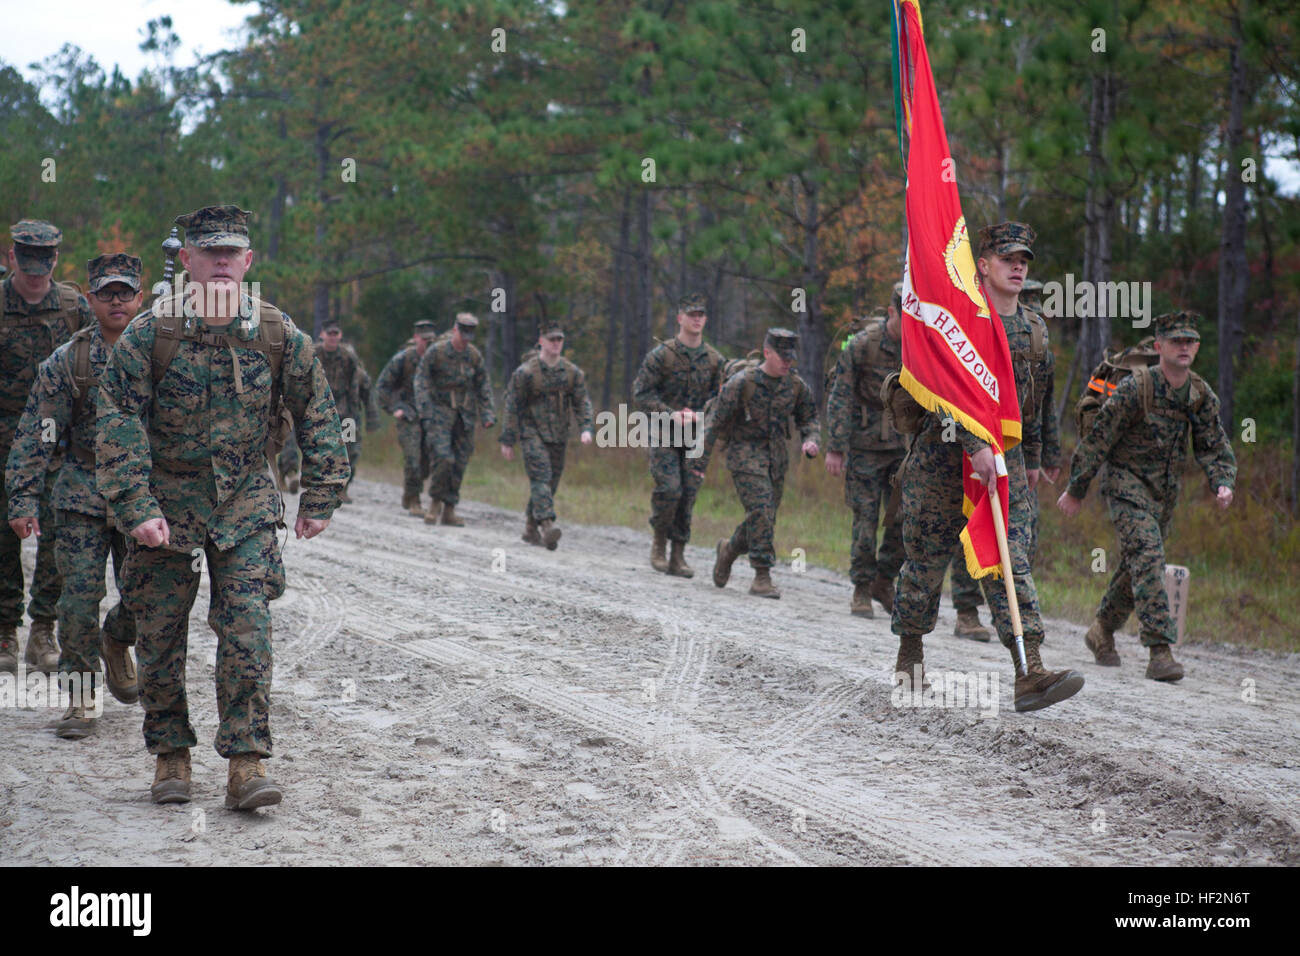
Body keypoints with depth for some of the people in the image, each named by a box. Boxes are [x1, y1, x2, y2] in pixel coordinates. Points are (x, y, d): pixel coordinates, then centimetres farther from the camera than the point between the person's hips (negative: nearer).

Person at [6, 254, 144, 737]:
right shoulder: (67, 361, -3)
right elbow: (35, 435, -3)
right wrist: (23, 500, -10)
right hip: (84, 493, -1)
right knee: (80, 595, -7)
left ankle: (116, 641, 36)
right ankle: (79, 694, 6)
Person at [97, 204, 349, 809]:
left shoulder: (278, 335, -4)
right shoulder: (148, 334, -11)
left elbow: (316, 414, 7)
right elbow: (119, 423, -12)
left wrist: (320, 498, 6)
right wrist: (136, 507, -19)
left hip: (245, 504, 1)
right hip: (165, 505, -1)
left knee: (247, 632, -9)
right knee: (159, 636, 5)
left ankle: (246, 763, -7)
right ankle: (170, 755, 20)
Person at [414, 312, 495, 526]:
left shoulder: (474, 355, 5)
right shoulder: (435, 351, -6)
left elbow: (483, 386, 13)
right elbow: (421, 380, -6)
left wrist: (487, 414, 6)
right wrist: (425, 411, -15)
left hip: (464, 415, 4)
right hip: (440, 412, -4)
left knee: (459, 463, 2)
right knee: (443, 458, -18)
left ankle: (449, 510, 10)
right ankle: (435, 503, -2)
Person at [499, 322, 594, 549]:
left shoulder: (572, 372, 6)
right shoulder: (526, 372, -7)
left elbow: (582, 402, 6)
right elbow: (512, 406, -5)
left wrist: (586, 428, -12)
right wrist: (508, 441, -6)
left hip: (558, 436, 5)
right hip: (532, 433, -5)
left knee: (551, 482, 7)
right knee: (541, 478, -19)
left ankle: (531, 528, 20)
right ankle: (547, 525, -31)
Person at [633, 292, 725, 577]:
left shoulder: (714, 359, 6)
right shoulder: (661, 355, -6)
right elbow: (641, 394, -7)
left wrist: (699, 415, -7)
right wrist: (671, 414, -17)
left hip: (695, 438, 3)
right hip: (663, 436, -3)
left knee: (689, 495, 0)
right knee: (669, 489, -17)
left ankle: (678, 556, 8)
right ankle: (659, 543, 5)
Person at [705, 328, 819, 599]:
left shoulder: (797, 386, 2)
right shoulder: (742, 382, -12)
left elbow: (809, 419, 15)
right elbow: (716, 420, -8)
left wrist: (810, 440, -8)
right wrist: (701, 459, -9)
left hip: (776, 458, 5)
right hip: (746, 455, -5)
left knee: (766, 521, 9)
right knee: (761, 511, -19)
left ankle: (729, 549, 37)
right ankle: (762, 576, -15)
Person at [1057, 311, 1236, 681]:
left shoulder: (1202, 396, 0)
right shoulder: (1135, 388, -18)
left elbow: (1214, 447, 10)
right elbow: (1098, 438, -12)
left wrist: (1223, 484, -11)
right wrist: (1075, 490, -7)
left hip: (1165, 492, 6)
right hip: (1127, 484, -6)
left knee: (1135, 567, 15)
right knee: (1147, 557, -21)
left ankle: (1102, 631, 37)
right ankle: (1159, 651, -25)